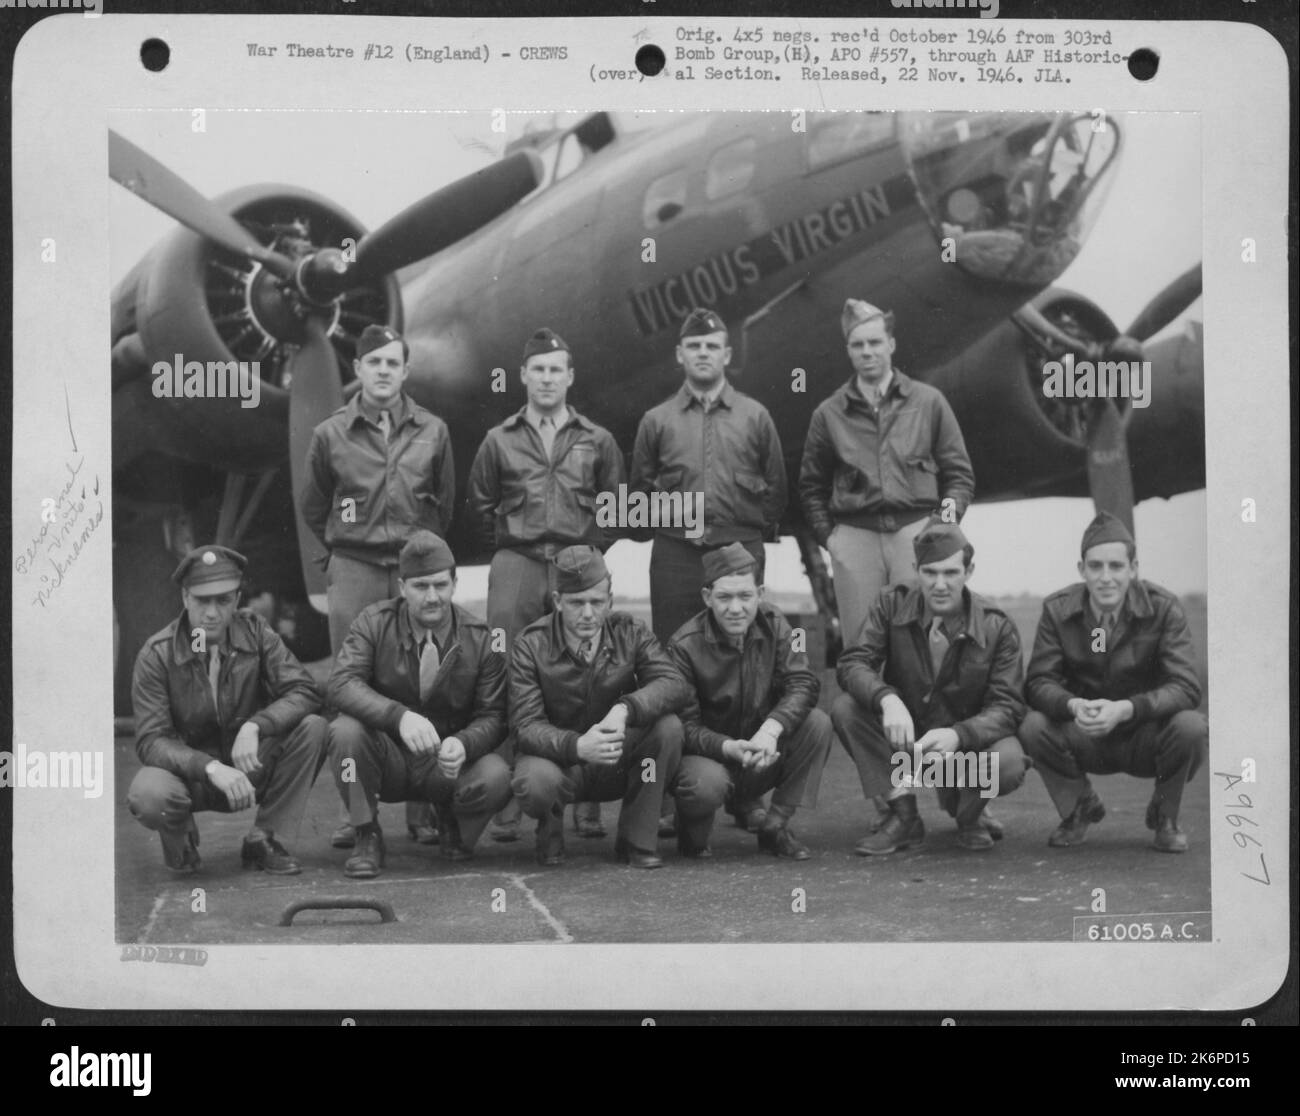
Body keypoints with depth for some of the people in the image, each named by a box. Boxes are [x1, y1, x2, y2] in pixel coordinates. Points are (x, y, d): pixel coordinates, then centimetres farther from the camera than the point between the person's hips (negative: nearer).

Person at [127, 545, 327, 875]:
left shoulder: (254, 631, -6)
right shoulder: (156, 654, -13)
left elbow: (304, 691, -13)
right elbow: (151, 740, -18)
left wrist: (254, 726, -31)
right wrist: (211, 768, -35)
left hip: (250, 766, 3)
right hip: (189, 771, -3)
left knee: (312, 728, -23)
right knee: (148, 795, -37)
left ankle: (262, 839, -7)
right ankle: (180, 837, 3)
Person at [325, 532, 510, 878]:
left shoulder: (480, 639, -5)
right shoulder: (374, 623, -7)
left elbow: (491, 716, -7)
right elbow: (341, 684, -21)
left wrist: (463, 744, -31)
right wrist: (400, 716, -39)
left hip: (449, 762, 1)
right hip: (388, 760, 0)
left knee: (496, 776, -31)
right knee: (345, 730, -31)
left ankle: (452, 823, 9)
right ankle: (367, 838, -9)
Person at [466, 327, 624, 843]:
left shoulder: (597, 441, 10)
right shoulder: (499, 441, 10)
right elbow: (479, 505, 16)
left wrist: (589, 549, 7)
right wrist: (509, 544, 10)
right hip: (516, 568, 0)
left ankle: (586, 804, 4)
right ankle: (507, 803, 0)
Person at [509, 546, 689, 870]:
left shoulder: (629, 633, -5)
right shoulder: (531, 646, -12)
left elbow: (675, 685, -19)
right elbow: (526, 725, -20)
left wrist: (625, 708, -39)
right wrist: (577, 746, -40)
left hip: (619, 763, 2)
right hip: (560, 760, -2)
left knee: (668, 725, -26)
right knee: (536, 782, -37)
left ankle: (637, 841, -8)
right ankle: (550, 832, 4)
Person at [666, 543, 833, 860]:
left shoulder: (772, 624, -3)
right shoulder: (685, 645, -16)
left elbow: (802, 683, -14)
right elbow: (686, 726, -17)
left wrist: (771, 729, -33)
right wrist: (729, 748, -37)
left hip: (762, 757, 4)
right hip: (710, 755, -4)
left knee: (818, 724, -20)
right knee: (706, 783, -38)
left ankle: (776, 827, -7)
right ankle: (692, 836, 0)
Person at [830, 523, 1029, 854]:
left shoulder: (996, 627, -12)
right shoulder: (892, 604, -8)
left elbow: (1006, 706, -17)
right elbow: (852, 663, -16)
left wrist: (957, 735, -38)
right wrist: (887, 699, -39)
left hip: (969, 741, -2)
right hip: (903, 738, 2)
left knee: (1008, 763, -34)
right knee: (845, 709, -25)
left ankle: (968, 814, 4)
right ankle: (904, 816, -11)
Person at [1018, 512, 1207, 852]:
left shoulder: (1164, 608, -13)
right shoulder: (1057, 610, -8)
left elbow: (1185, 687, -20)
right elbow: (1039, 681, -11)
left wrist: (1124, 709, -37)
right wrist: (1074, 705, -34)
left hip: (1146, 739, -1)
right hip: (1086, 740, 1)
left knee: (1191, 727, -32)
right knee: (1032, 727, -27)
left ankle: (1164, 816, 1)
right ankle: (1079, 808, 5)